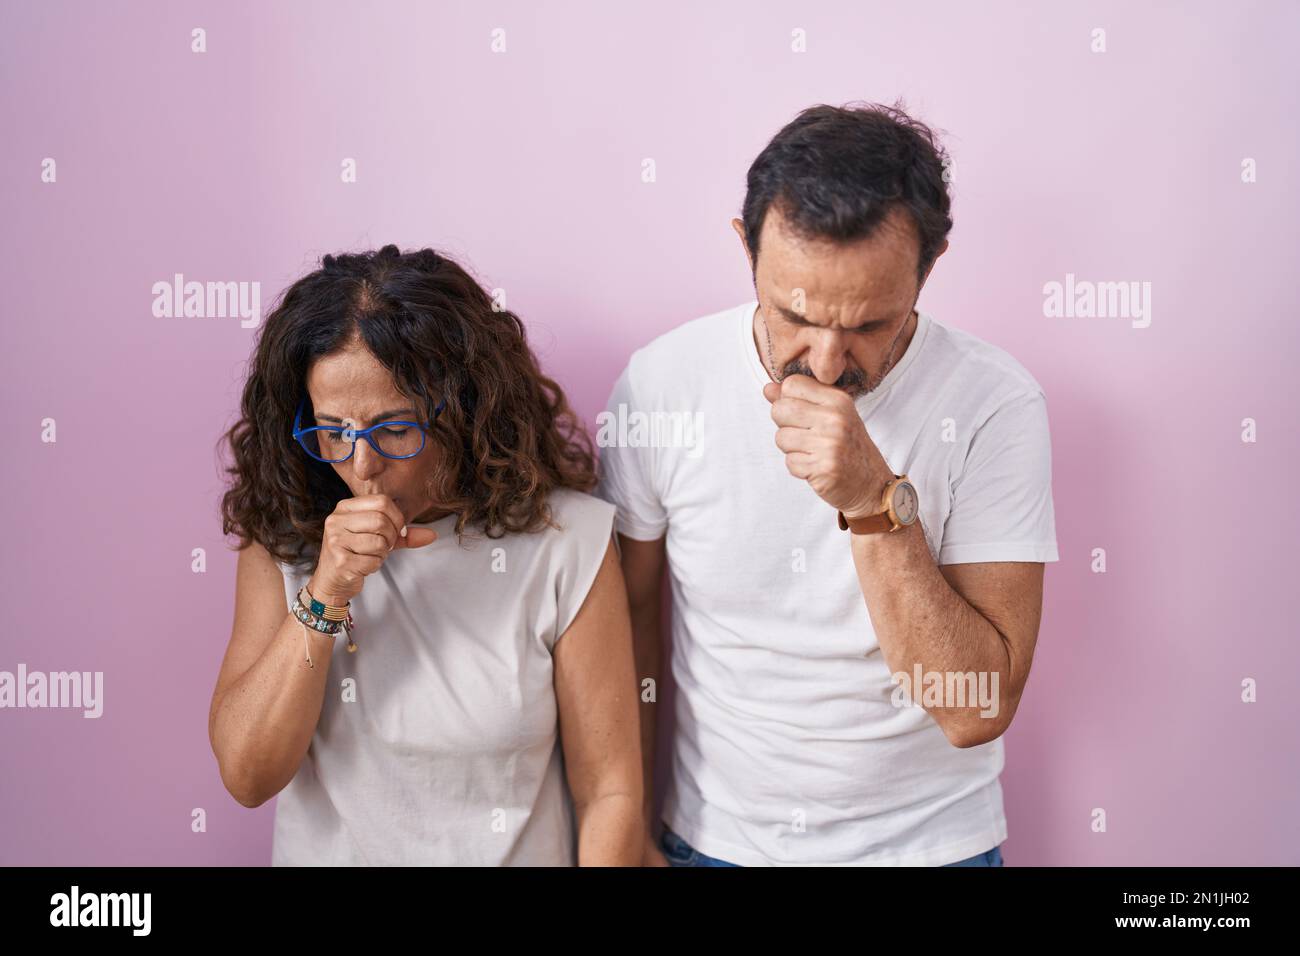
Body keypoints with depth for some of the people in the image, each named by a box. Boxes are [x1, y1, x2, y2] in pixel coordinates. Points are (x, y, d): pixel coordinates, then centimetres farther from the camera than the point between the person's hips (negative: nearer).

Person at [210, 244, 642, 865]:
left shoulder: (564, 540, -19)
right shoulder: (282, 536, -11)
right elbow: (246, 776, -15)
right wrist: (324, 599, -25)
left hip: (520, 851, -1)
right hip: (323, 849, 2)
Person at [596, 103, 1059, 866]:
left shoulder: (995, 402, -19)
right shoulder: (661, 381, -16)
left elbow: (976, 711, -22)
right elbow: (630, 613, -3)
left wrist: (876, 502, -33)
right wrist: (630, 831, 0)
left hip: (928, 839, -1)